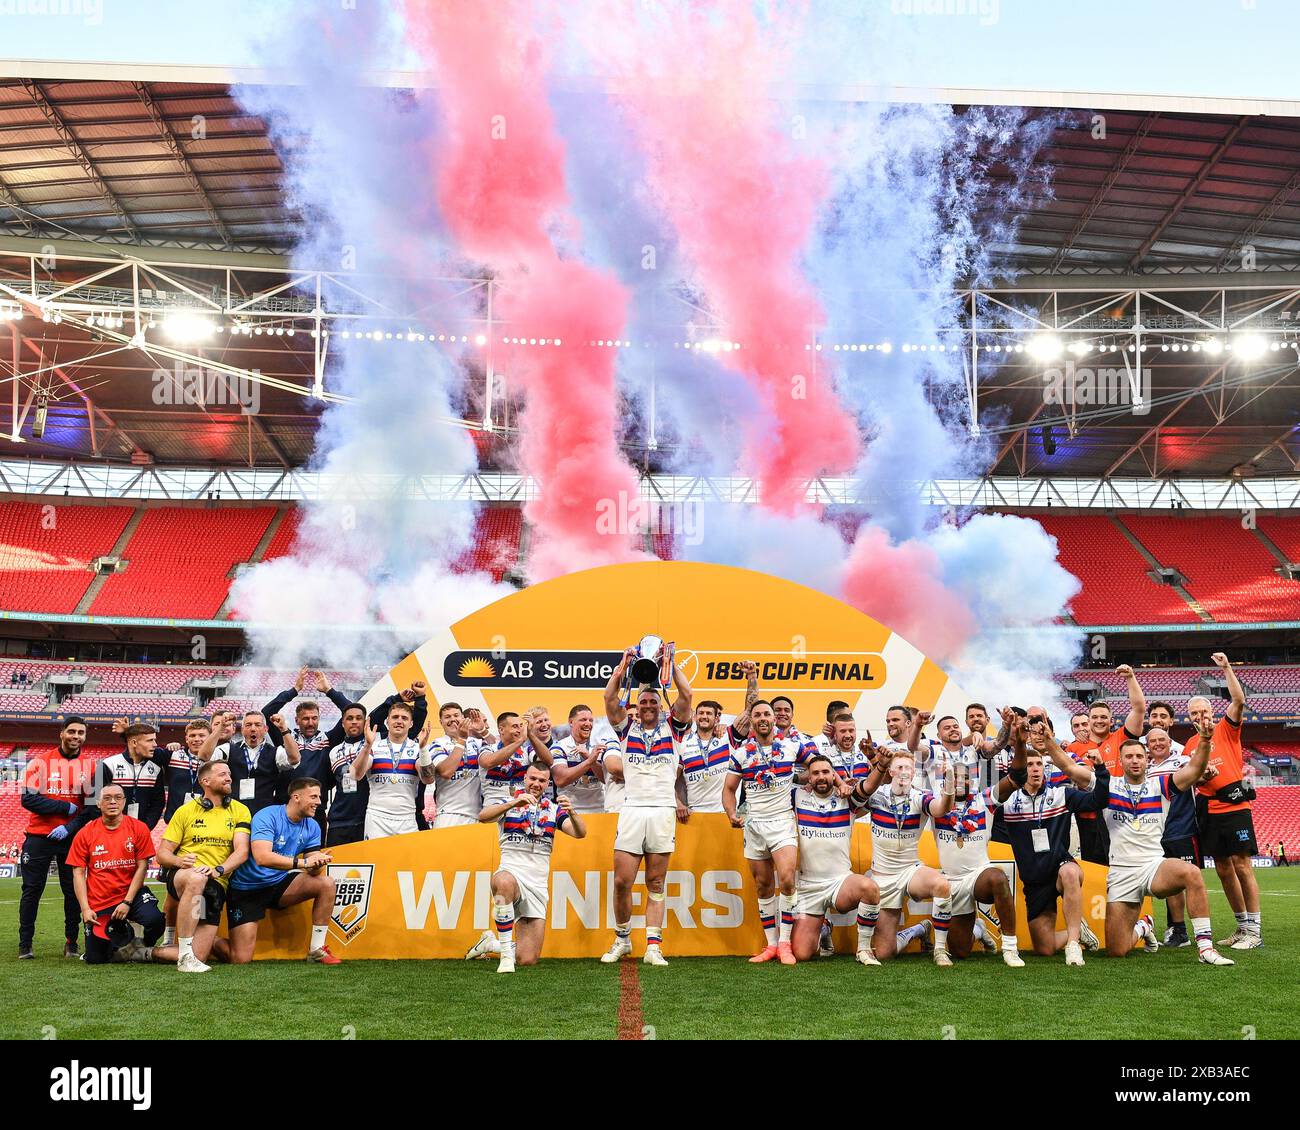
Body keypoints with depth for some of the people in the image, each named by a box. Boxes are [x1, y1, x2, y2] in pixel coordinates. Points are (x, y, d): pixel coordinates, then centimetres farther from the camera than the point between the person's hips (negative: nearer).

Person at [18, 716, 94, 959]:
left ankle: (71, 943, 12)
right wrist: (67, 807, -13)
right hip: (39, 837, -1)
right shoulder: (40, 761, 0)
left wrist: (69, 828, -12)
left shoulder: (90, 766, 4)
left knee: (73, 891, 2)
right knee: (32, 890, 1)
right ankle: (25, 944, 9)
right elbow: (28, 799, -10)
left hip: (71, 838, 1)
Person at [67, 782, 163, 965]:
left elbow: (142, 867, -4)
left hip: (132, 894, -1)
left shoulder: (138, 828, -3)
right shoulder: (85, 833, 0)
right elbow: (78, 873, 0)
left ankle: (143, 949, 6)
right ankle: (122, 936, 30)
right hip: (99, 903, 1)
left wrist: (127, 902, -12)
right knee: (95, 959, -4)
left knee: (154, 920, -30)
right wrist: (85, 909, -10)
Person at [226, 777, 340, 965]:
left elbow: (312, 871, -4)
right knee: (241, 960, -12)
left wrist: (317, 864, -28)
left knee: (326, 884, -17)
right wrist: (303, 862, -38)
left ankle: (316, 950, -9)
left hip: (279, 885, 6)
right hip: (247, 890, -6)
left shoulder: (312, 827, 0)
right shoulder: (267, 817, -20)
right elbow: (262, 857, -34)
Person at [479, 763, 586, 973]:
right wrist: (514, 803, -28)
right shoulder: (509, 804, 6)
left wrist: (571, 812, -24)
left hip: (538, 884, 3)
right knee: (503, 882, -43)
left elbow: (579, 833, -3)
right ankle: (506, 952, -30)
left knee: (528, 960, -4)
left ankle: (492, 943, 29)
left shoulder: (554, 809, 12)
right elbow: (483, 816, -14)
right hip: (511, 871, -3)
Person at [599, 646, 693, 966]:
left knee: (656, 884, 1)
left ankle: (653, 947, 1)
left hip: (663, 811, 0)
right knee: (622, 881, -2)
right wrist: (625, 663, 4)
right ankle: (622, 939, 15)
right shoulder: (626, 728, 14)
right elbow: (609, 697, 3)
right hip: (632, 810, 1)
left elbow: (686, 695, 2)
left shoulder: (672, 728, 13)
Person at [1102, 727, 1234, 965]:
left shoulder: (1159, 785, 5)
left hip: (1154, 865, 0)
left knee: (1191, 872, -36)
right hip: (1121, 873, 0)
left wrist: (1205, 740, -27)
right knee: (1115, 951, -5)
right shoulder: (1109, 786, 5)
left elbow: (1193, 771, -11)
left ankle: (1205, 947, -28)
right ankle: (1142, 927, 33)